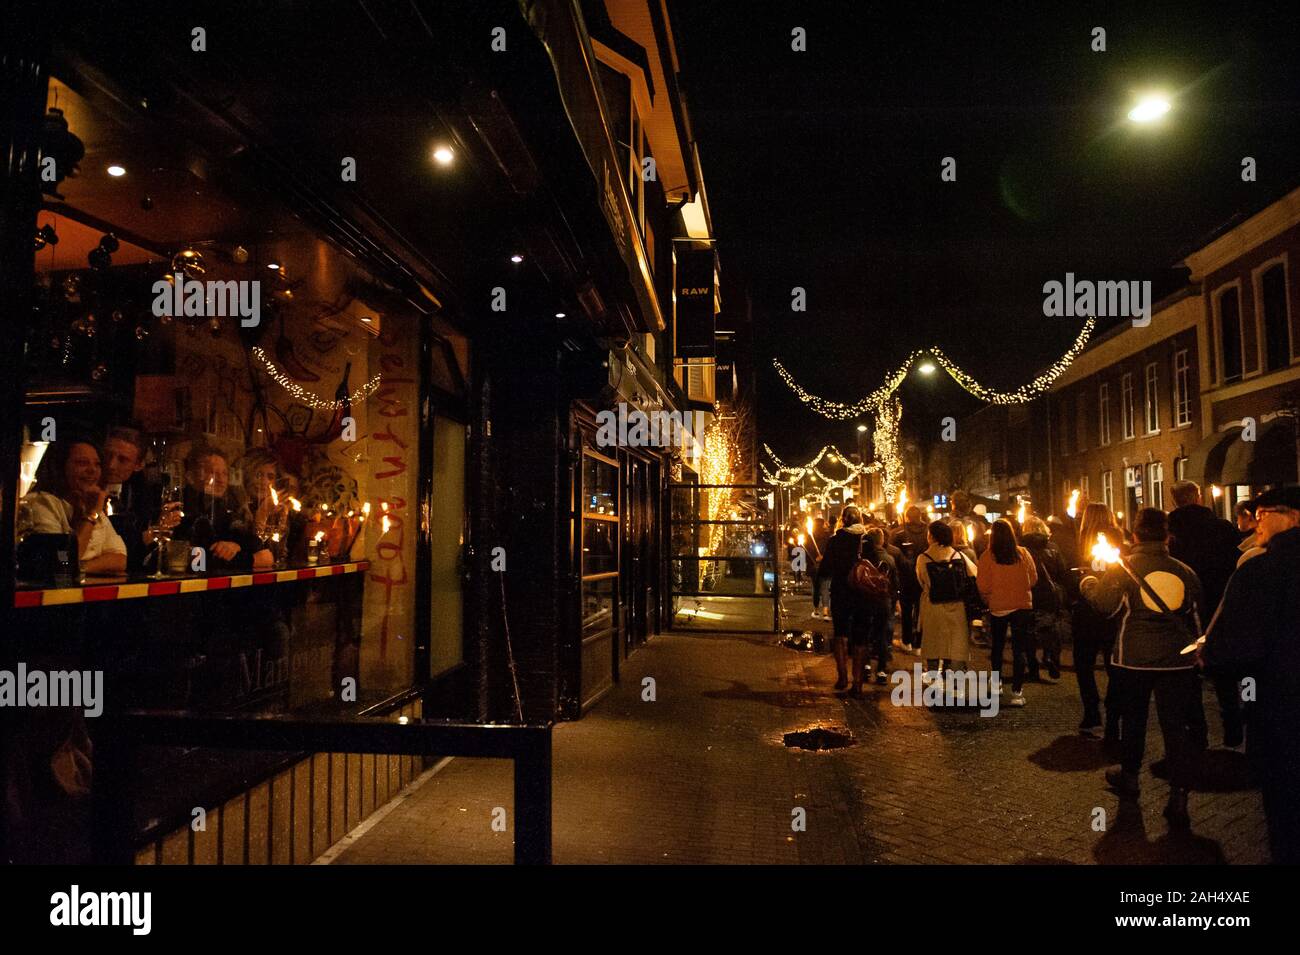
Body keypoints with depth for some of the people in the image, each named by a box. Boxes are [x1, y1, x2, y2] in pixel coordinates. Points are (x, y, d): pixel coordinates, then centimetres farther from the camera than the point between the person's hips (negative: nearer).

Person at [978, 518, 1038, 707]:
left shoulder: (987, 557, -13)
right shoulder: (1023, 553, -7)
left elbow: (983, 586, -10)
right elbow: (1033, 579, 2)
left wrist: (988, 600, 9)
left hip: (998, 606, 0)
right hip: (1023, 605, 0)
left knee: (997, 645, 20)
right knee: (1020, 648, 3)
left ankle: (996, 681, 32)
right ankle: (1017, 692, -1)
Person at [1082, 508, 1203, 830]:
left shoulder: (1122, 568, -8)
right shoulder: (1184, 571, 4)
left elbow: (1104, 604, -13)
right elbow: (1197, 617, 12)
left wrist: (1088, 585, 6)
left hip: (1135, 656, -1)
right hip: (1178, 658, 2)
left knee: (1134, 717, 18)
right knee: (1176, 724, 1)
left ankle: (1129, 775, 34)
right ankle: (1179, 793, -9)